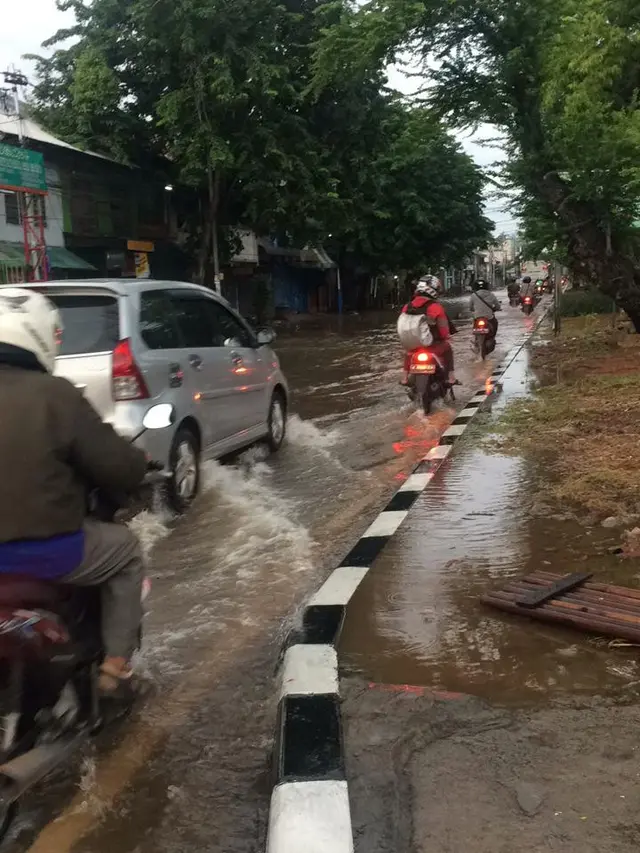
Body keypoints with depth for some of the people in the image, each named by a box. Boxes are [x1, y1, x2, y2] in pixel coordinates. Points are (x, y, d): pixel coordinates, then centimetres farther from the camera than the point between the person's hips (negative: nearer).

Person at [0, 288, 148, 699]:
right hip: (42, 549, -5)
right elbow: (122, 468, -10)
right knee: (125, 550, 21)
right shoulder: (54, 395, -15)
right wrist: (138, 461, 14)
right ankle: (115, 668, 19)